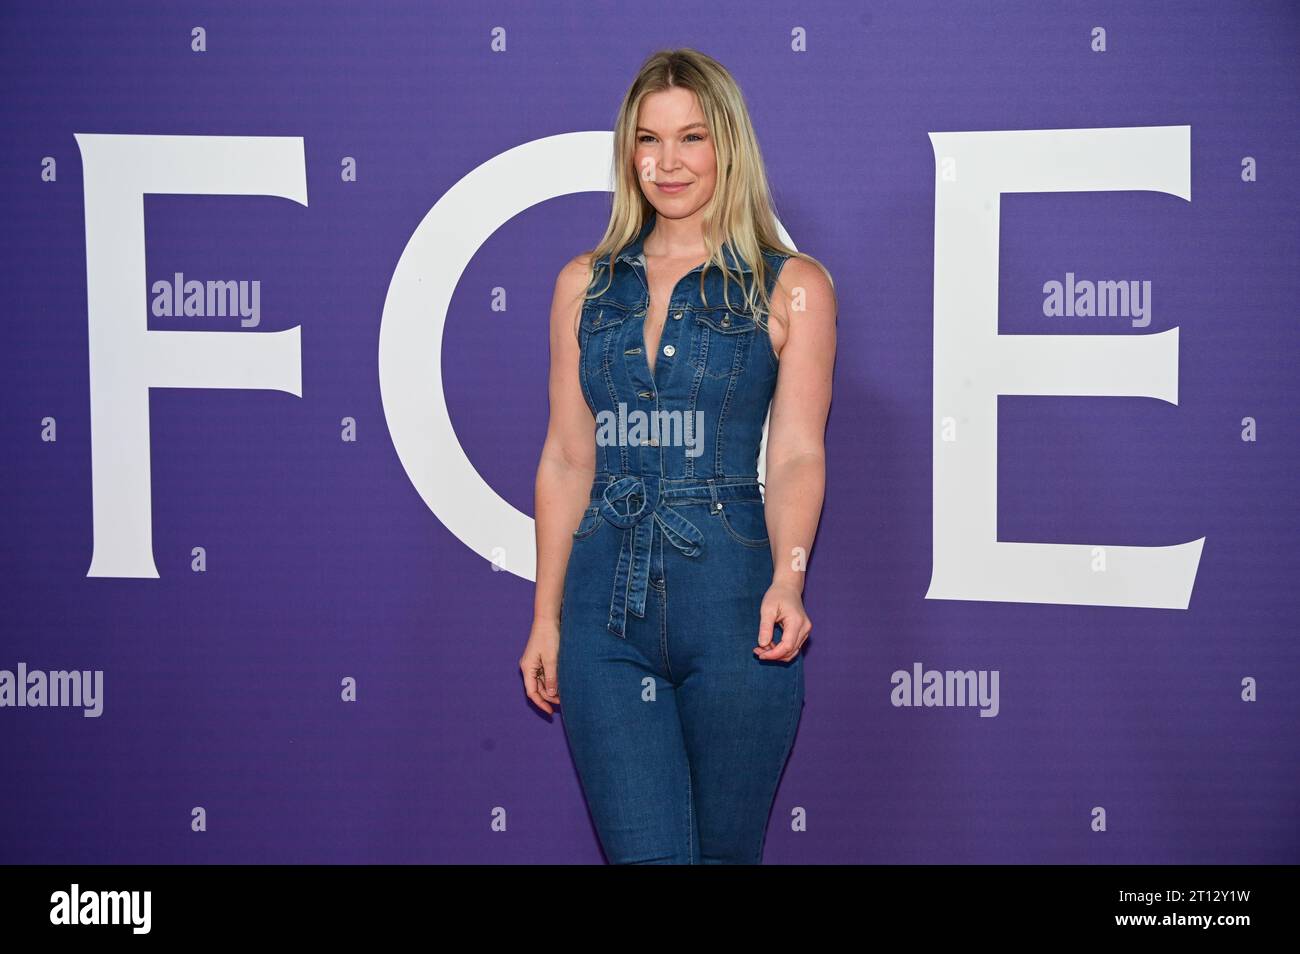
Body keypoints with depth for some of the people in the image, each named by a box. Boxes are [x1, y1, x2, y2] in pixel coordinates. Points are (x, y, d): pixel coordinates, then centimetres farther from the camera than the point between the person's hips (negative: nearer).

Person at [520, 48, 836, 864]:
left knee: (726, 852, 6)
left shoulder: (791, 287, 2)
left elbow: (797, 454, -5)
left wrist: (788, 577, -23)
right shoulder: (586, 284, 11)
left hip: (731, 600, -2)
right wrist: (546, 614, 7)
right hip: (606, 606, 2)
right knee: (644, 852, -3)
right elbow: (568, 458, 11)